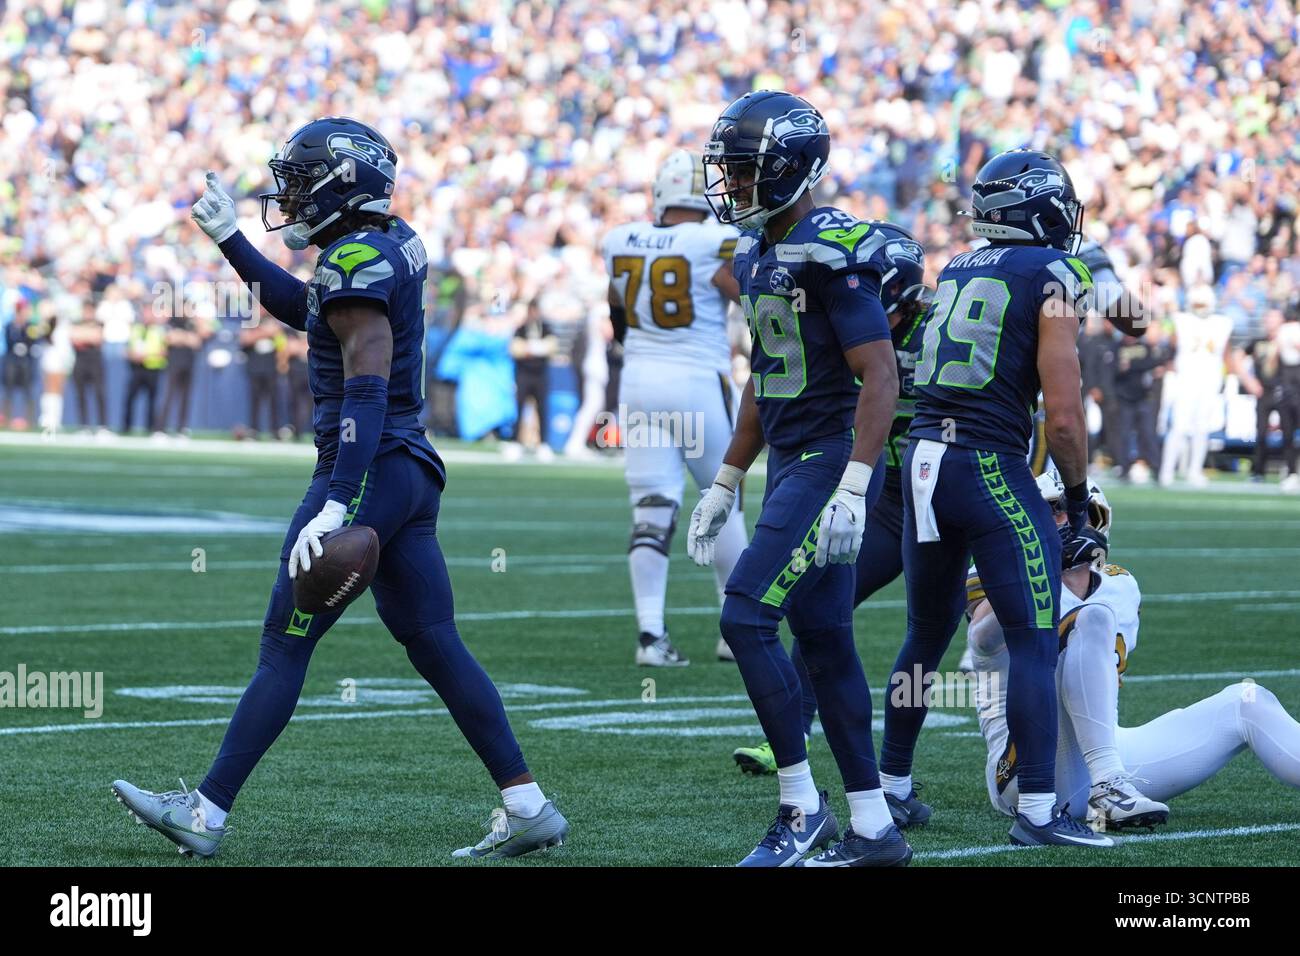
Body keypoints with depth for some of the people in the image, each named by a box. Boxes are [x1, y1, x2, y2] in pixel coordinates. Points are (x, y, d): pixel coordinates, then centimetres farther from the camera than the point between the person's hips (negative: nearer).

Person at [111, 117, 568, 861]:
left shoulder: (356, 264, -17)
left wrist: (336, 505, -31)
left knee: (285, 648, -3)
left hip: (365, 470, -9)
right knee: (436, 647, 10)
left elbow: (367, 390, -26)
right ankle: (528, 809, 7)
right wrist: (230, 240, 32)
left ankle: (206, 815, 3)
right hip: (412, 470, 9)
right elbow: (303, 308, 31)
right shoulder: (393, 246, 12)